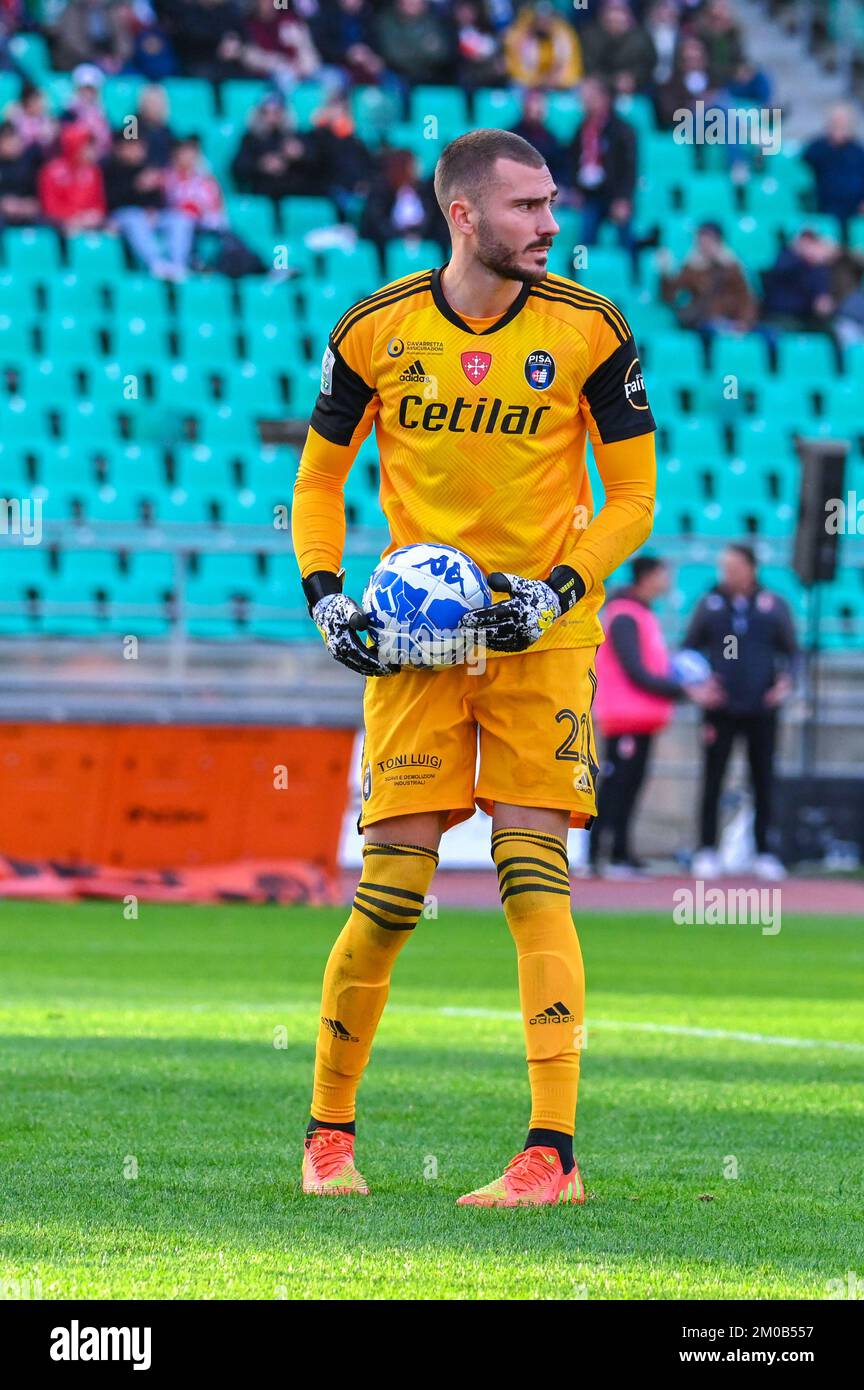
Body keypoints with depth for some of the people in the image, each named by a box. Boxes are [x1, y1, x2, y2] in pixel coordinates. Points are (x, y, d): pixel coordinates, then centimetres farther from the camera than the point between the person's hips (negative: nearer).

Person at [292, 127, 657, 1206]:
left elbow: (632, 497, 2)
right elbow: (318, 478, 12)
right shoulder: (375, 331, -1)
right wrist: (325, 597, -2)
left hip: (542, 637, -1)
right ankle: (328, 1133, 14)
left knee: (534, 885, -10)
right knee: (389, 894, -3)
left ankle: (552, 1150, -10)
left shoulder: (589, 330, -4)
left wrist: (559, 591, -13)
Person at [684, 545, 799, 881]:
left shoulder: (774, 606, 4)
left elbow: (791, 651, 9)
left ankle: (764, 853, 12)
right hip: (720, 710, 0)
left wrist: (786, 679, -10)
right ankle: (707, 851, 4)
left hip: (761, 710, 0)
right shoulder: (709, 605, 4)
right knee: (712, 781, -2)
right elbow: (690, 648, 10)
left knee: (763, 783, 5)